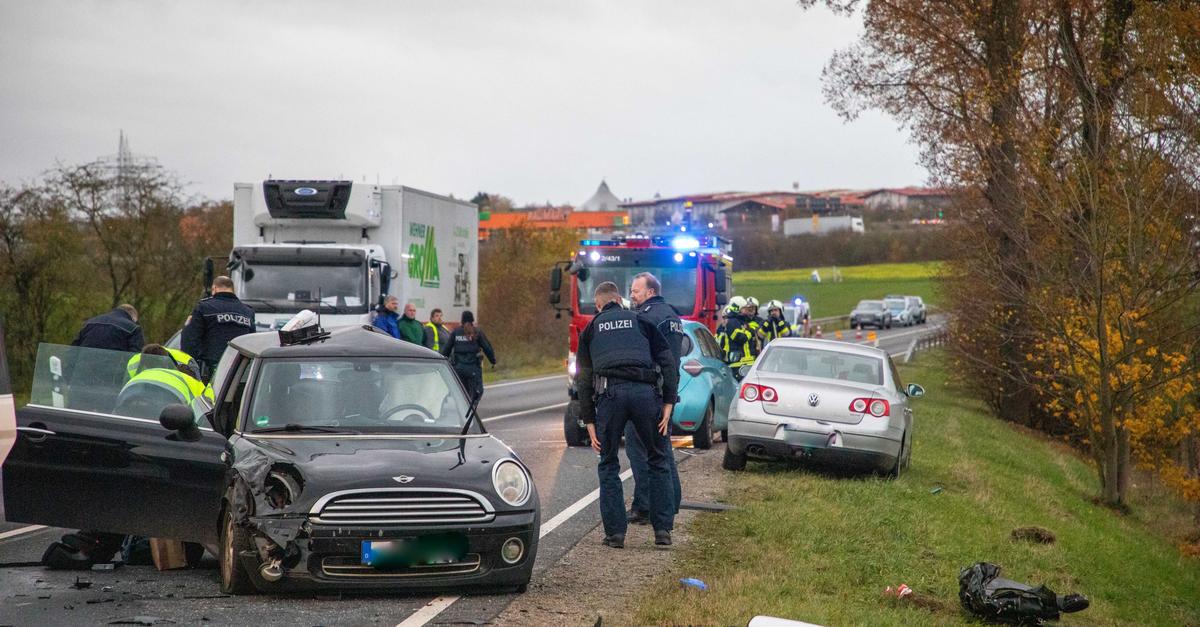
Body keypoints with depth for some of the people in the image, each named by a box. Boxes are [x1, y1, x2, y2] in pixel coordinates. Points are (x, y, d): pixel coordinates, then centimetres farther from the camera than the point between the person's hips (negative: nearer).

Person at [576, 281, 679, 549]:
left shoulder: (591, 329, 23)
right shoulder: (640, 322, 23)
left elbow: (583, 378, 17)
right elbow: (668, 361, 11)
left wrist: (589, 421, 16)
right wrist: (668, 403, 7)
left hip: (609, 394, 0)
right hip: (645, 392, 0)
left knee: (608, 465, 13)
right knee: (658, 461, 15)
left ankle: (615, 532, 6)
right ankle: (662, 529, 10)